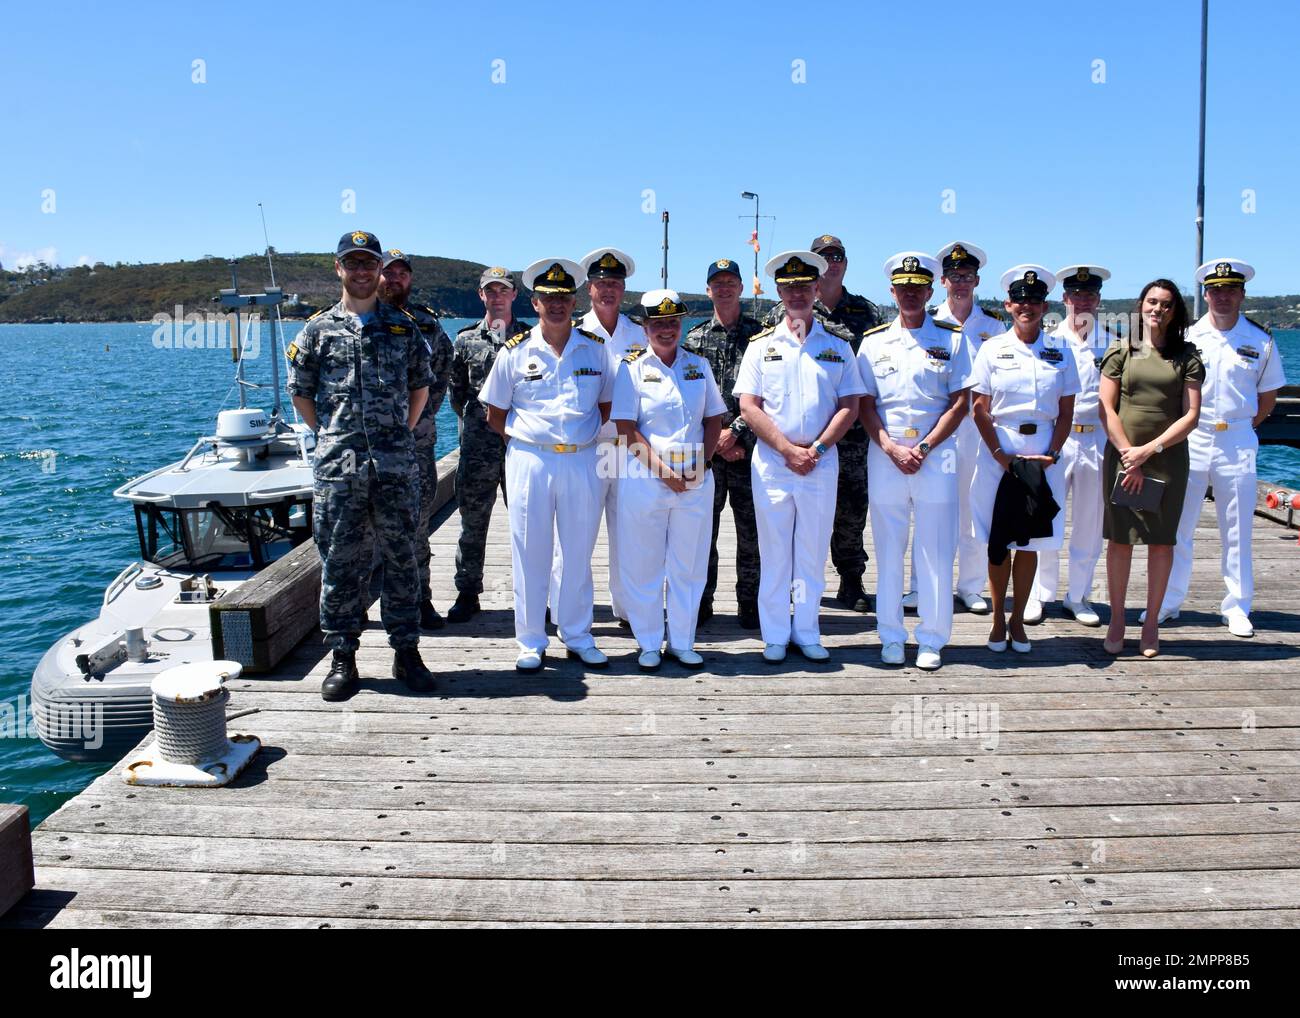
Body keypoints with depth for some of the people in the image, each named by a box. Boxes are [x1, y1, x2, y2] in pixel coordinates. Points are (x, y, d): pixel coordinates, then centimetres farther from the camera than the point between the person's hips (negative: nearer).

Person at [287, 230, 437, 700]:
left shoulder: (404, 327, 10)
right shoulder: (319, 330, 7)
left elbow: (421, 386, 18)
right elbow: (301, 393, 12)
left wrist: (401, 433, 11)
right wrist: (330, 435, 7)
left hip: (396, 463, 1)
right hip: (337, 466, -1)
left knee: (401, 557, 6)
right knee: (340, 562, 3)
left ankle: (406, 652, 16)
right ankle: (342, 657, 13)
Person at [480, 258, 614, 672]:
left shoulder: (596, 349, 6)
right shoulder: (515, 351, 1)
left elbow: (608, 403, 15)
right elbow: (495, 413, 9)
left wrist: (591, 439, 5)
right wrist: (523, 441, 4)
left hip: (582, 462, 2)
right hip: (529, 461, -1)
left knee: (579, 553, 9)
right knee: (530, 553, 3)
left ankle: (578, 637, 21)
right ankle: (530, 642, 14)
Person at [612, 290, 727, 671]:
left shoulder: (699, 365, 10)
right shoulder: (632, 368, -1)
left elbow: (714, 418, 12)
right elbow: (626, 428, -7)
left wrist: (702, 462, -3)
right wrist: (663, 471, -13)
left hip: (696, 479, 3)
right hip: (645, 479, -3)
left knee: (689, 565, 8)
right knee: (644, 565, 3)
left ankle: (682, 642, 21)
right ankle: (649, 644, 16)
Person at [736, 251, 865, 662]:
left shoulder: (837, 346, 8)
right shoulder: (762, 345, 5)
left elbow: (849, 405, 2)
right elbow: (748, 405, -3)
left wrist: (816, 449, -10)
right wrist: (788, 449, -11)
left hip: (821, 463, 1)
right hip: (772, 463, -1)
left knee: (813, 554, 7)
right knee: (774, 553, 4)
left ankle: (807, 633, 18)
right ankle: (775, 635, 14)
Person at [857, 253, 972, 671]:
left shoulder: (951, 339, 6)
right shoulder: (874, 342, 9)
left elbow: (960, 403, 1)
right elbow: (866, 405, 5)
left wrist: (924, 448, -10)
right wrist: (892, 449, -9)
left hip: (936, 457, -1)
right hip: (884, 455, 1)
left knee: (936, 553, 1)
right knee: (889, 552, 6)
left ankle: (931, 640, 11)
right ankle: (891, 636, 16)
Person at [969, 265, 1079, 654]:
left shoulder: (1059, 353, 7)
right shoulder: (992, 349, 2)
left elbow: (1066, 412, 7)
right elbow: (980, 409, -1)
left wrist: (1052, 454, -7)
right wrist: (1002, 456, -10)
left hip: (1043, 454, 2)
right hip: (998, 452, -1)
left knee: (1030, 541, 7)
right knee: (998, 541, 3)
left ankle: (1018, 618, 18)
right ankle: (998, 618, 15)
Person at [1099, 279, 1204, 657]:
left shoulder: (1187, 357, 4)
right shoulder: (1120, 352, 4)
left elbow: (1191, 416, -1)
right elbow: (1106, 408, -1)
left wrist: (1149, 449, -12)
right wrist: (1127, 454, -10)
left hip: (1168, 458, 0)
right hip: (1123, 456, 0)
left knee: (1162, 541, 4)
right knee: (1120, 538, 3)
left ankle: (1151, 623, 15)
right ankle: (1117, 619, 15)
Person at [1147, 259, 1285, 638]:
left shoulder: (1260, 340, 4)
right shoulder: (1186, 336, 3)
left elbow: (1267, 397, 11)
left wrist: (1241, 428, 5)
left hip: (1237, 442, 0)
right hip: (1189, 440, 0)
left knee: (1237, 531, 5)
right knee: (1177, 527, 2)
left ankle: (1237, 607, 15)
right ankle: (1167, 602, 12)